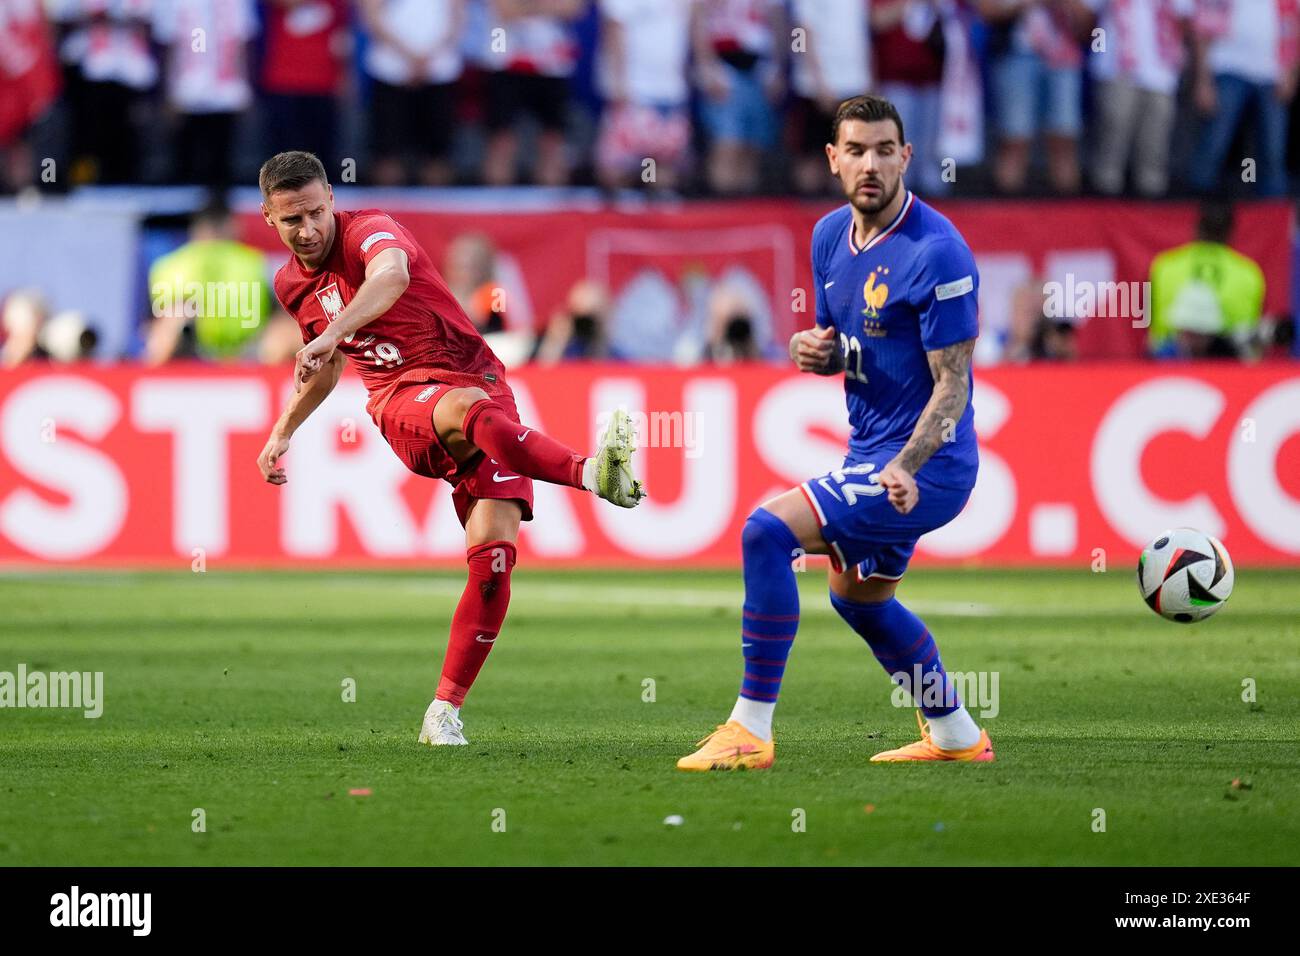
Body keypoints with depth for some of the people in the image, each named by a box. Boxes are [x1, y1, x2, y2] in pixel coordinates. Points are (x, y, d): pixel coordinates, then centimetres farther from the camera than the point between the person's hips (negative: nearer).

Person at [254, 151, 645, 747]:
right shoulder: (292, 284, 13)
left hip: (479, 381, -2)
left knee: (494, 549, -18)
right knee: (470, 407, -37)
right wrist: (283, 432, 36)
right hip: (404, 401, 2)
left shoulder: (368, 231, -9)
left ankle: (444, 712, -8)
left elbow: (391, 275, -36)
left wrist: (330, 335, -51)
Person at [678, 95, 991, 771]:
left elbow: (952, 384, -21)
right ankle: (956, 736, 43)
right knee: (858, 597, 27)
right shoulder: (830, 236, 5)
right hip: (870, 452, 10)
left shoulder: (937, 252, -21)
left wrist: (905, 467, -34)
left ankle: (750, 732, -18)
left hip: (924, 467, -10)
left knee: (767, 530, -22)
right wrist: (812, 350, -7)